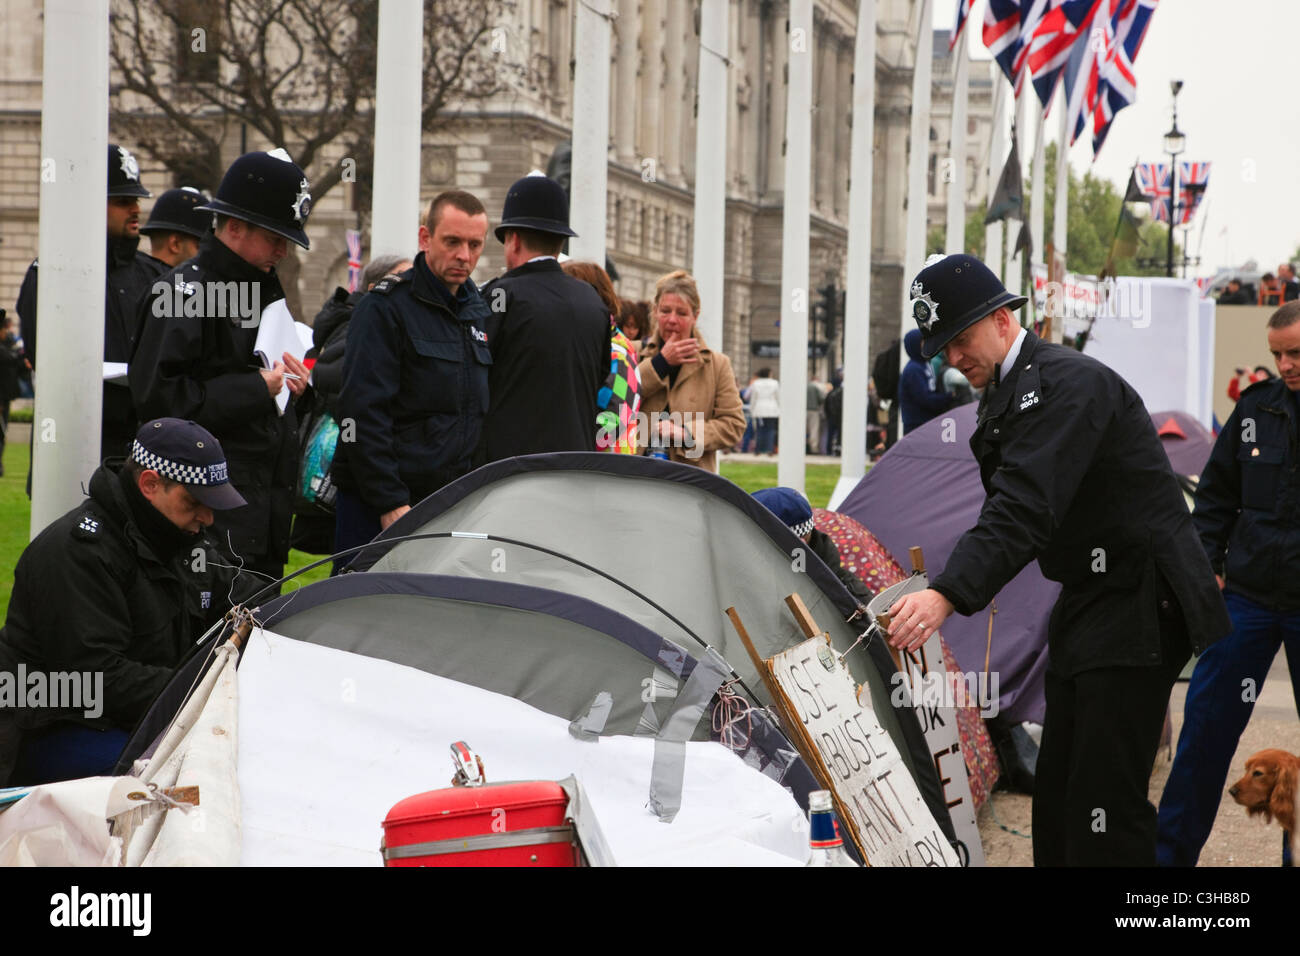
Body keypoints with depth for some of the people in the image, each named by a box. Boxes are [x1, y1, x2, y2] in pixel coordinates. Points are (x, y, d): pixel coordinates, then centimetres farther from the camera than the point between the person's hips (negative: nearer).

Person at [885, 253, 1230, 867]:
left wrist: (949, 596, -39)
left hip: (1137, 606, -10)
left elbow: (1026, 508, -30)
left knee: (1105, 802, -13)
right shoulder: (1004, 395, 14)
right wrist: (939, 587, 3)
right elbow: (1009, 510, 16)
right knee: (1056, 798, 10)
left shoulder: (1070, 383, -18)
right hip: (1085, 609, 10)